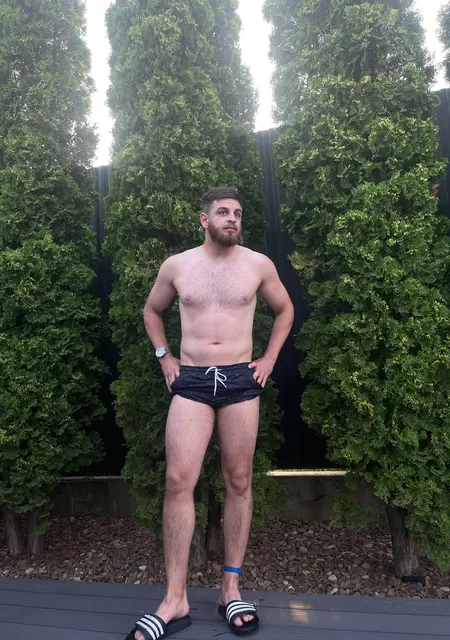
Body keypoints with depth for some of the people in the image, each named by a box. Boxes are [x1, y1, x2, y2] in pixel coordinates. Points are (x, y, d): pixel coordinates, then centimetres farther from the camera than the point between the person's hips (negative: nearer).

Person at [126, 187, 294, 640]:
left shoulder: (258, 264, 4)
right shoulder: (176, 266, 5)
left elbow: (285, 309, 17)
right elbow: (152, 310, 21)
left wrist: (269, 358, 8)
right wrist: (163, 355, 9)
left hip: (241, 380, 1)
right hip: (191, 381, 0)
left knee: (239, 481, 6)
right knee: (178, 481, -7)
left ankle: (231, 589, 22)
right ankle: (175, 600, 7)